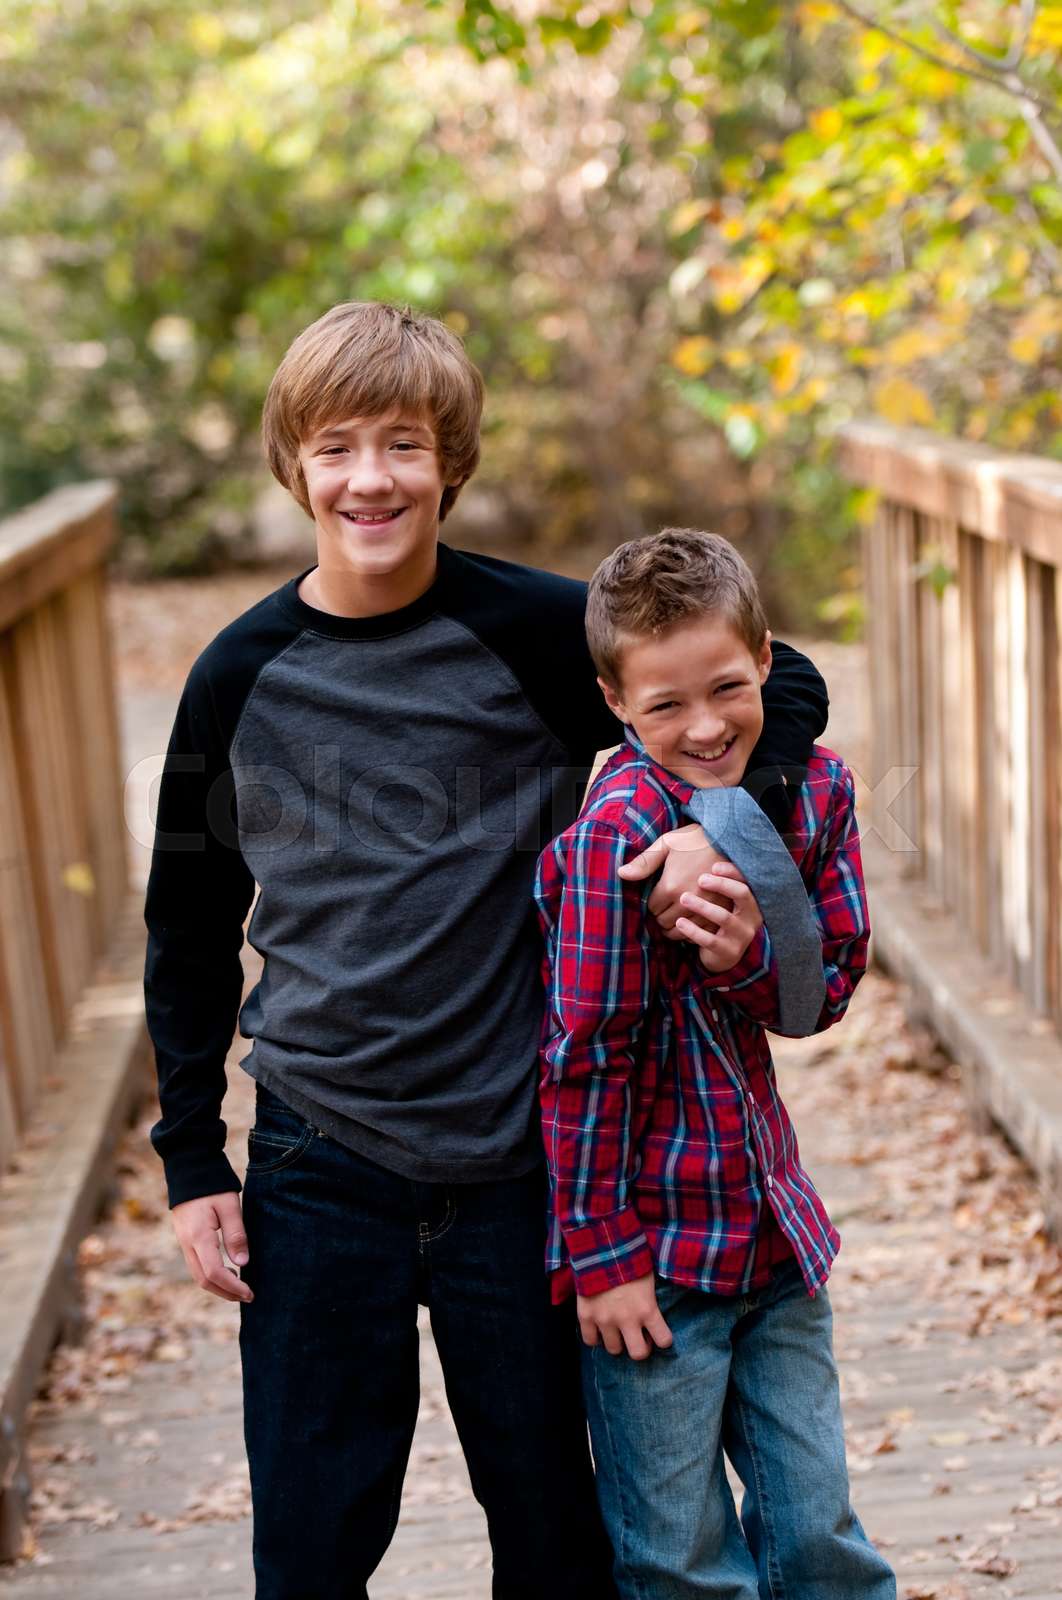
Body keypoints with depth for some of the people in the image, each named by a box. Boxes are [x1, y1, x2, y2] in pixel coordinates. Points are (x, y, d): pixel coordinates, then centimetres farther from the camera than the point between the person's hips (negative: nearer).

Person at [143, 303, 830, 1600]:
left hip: (517, 1157, 0)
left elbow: (783, 683, 2)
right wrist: (192, 1159, 5)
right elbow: (190, 930, 8)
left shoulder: (533, 632, -7)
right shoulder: (241, 677, -2)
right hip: (319, 1166, 1)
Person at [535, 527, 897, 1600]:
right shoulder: (620, 830, -21)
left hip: (771, 1222, 6)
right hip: (655, 1247, -5)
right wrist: (600, 1254, -14)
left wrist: (750, 953, -22)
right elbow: (584, 1056, -18)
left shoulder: (813, 786, -2)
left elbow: (823, 994, 0)